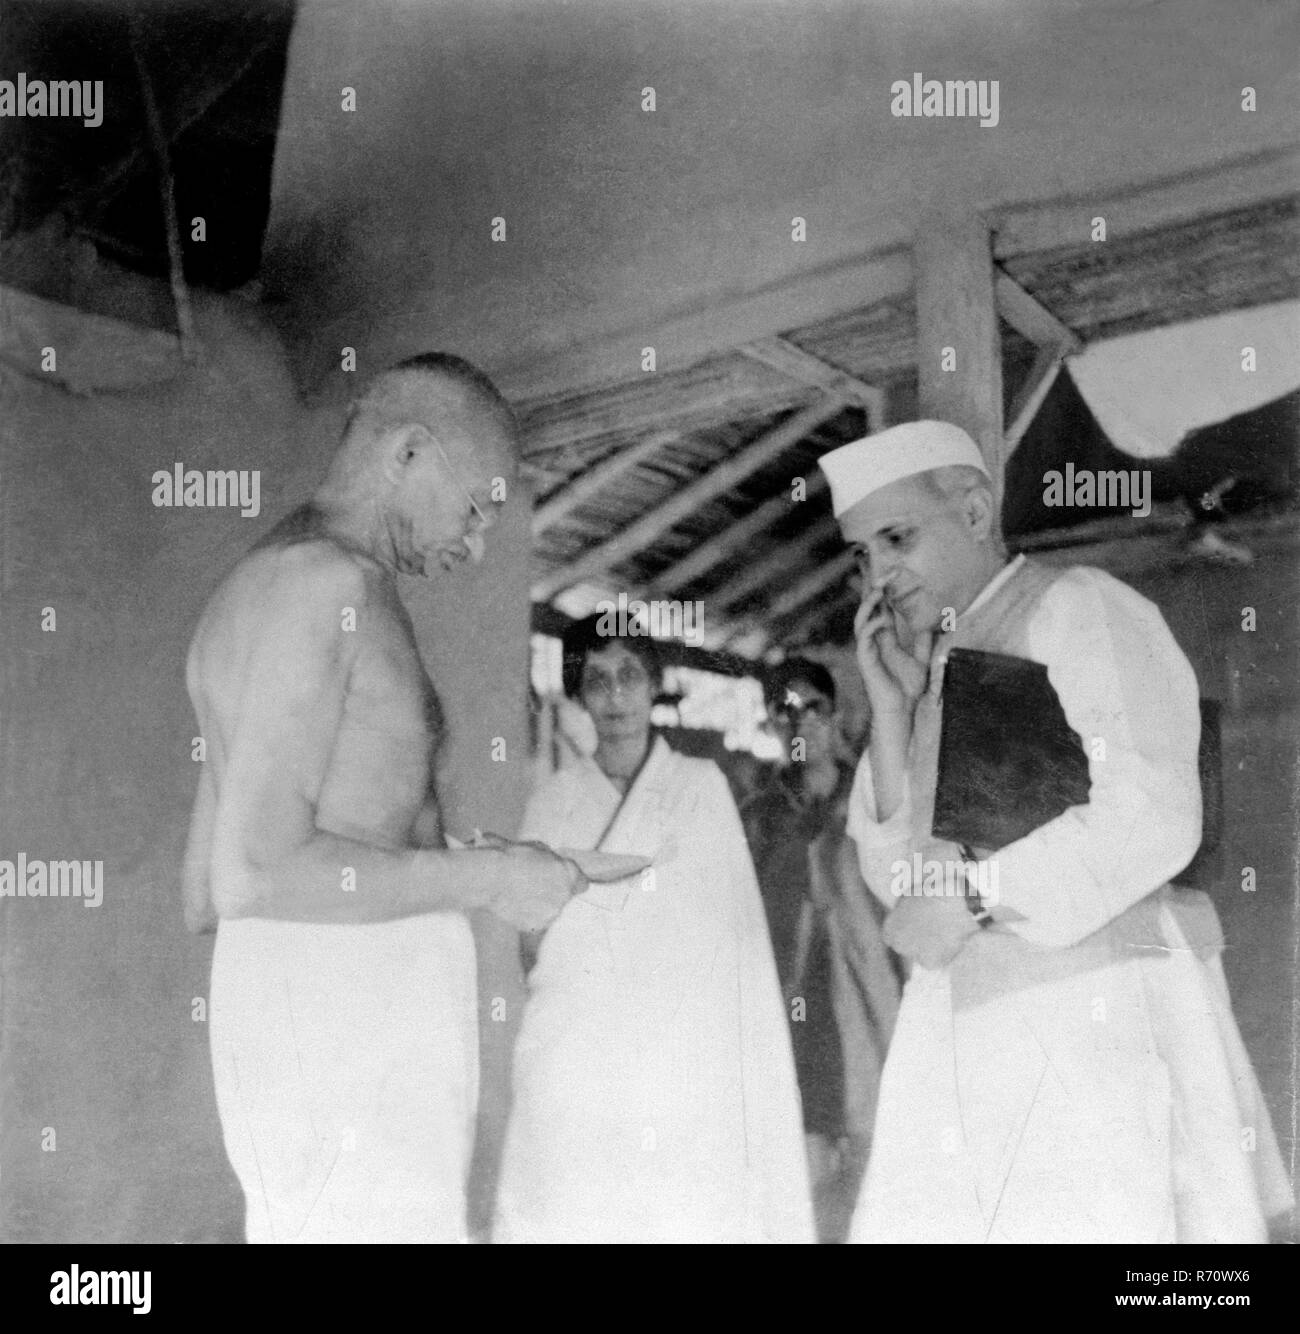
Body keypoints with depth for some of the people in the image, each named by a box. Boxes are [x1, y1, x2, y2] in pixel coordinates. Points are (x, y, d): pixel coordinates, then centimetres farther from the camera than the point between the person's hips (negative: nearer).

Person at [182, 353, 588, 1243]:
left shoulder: (253, 587, 19)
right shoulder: (328, 578, -12)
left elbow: (205, 896, 19)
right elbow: (254, 874, -20)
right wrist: (483, 880, -12)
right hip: (355, 1018, -10)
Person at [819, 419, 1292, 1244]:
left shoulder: (1084, 610, -2)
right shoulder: (944, 665, 18)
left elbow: (1151, 818, -15)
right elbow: (898, 873, 12)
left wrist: (973, 897, -15)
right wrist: (892, 702, 4)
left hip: (1102, 1012, -6)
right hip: (970, 1019, 6)